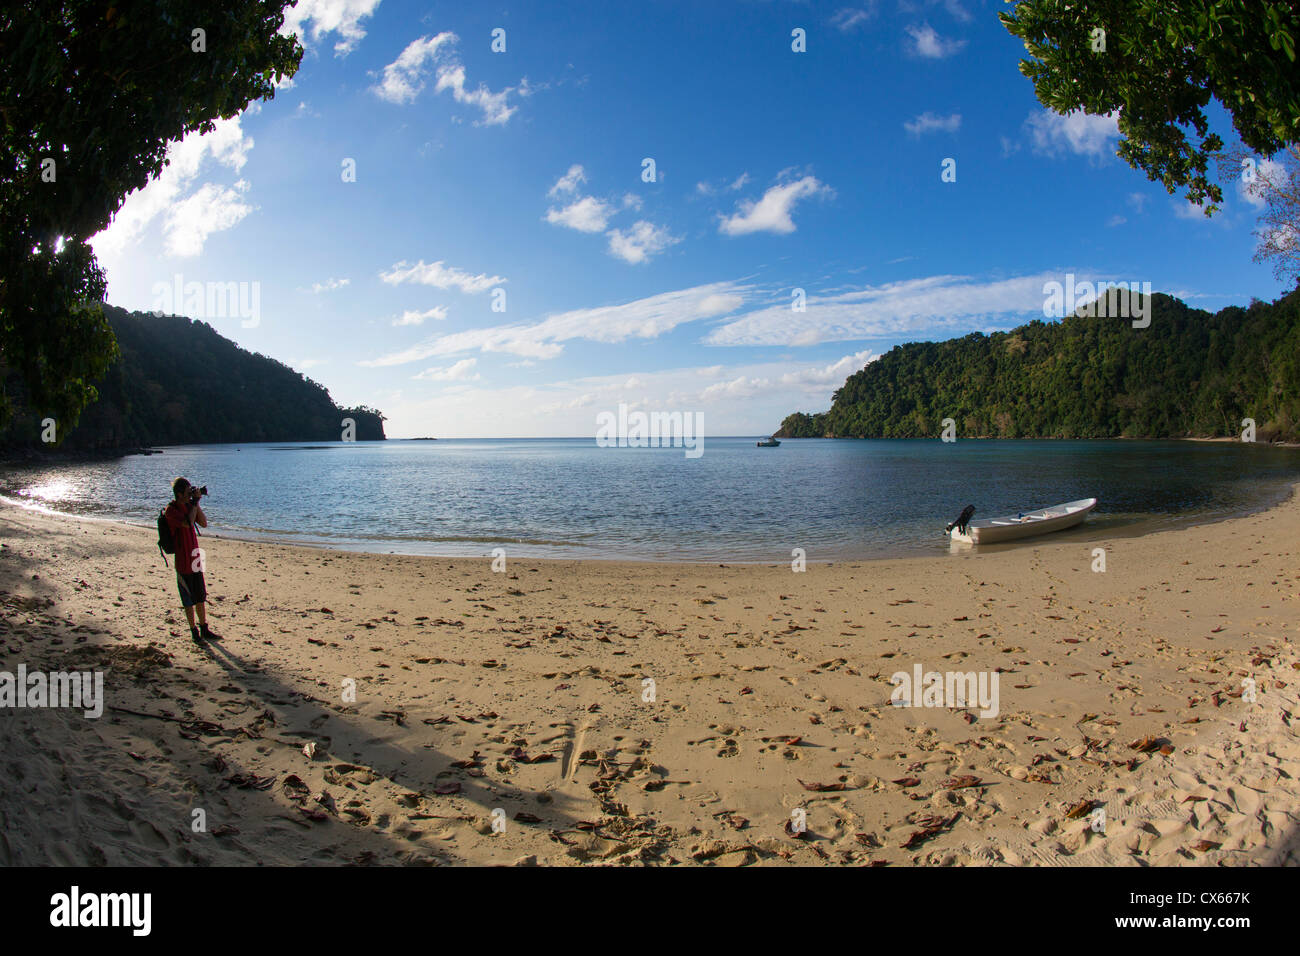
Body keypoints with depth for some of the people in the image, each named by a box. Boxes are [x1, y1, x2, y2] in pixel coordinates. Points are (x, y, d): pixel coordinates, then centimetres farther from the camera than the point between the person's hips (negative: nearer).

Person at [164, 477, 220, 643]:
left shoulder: (189, 505, 8)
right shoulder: (171, 510, -15)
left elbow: (204, 523, 6)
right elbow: (188, 523, -29)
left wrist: (196, 504, -3)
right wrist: (195, 501, -21)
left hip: (196, 558, 7)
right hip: (183, 560, -7)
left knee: (201, 597, 13)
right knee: (189, 600, 4)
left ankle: (204, 631, 22)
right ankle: (194, 632, 15)